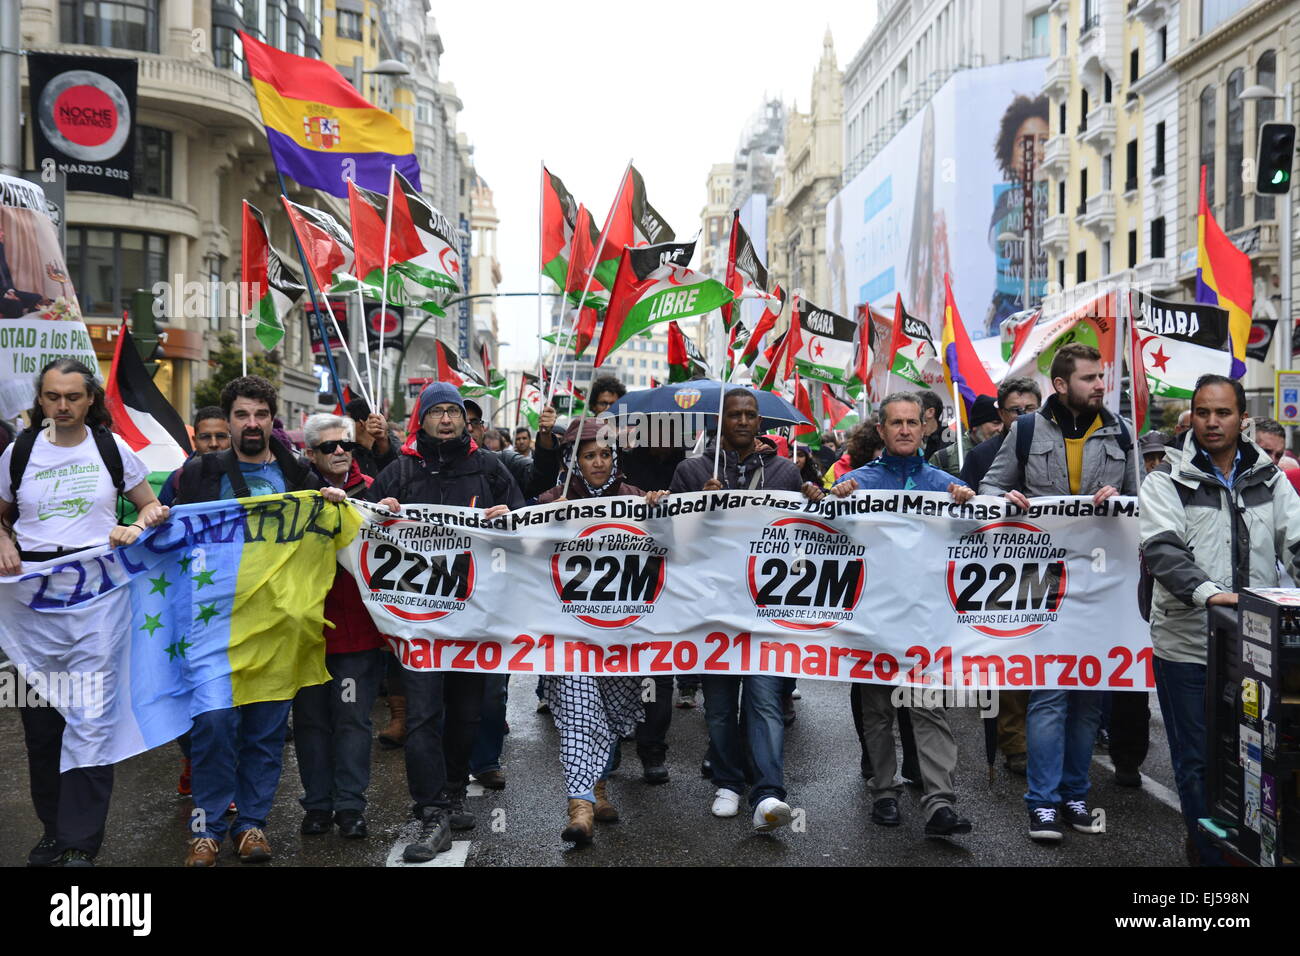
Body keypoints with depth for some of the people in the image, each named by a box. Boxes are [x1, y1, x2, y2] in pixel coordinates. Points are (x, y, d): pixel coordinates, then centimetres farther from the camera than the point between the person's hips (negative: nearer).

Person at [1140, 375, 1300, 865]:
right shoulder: (1168, 480, -3)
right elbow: (1161, 549, -16)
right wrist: (1207, 591, -32)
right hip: (1189, 645, -3)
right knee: (1199, 760, 5)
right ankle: (1211, 853, 19)